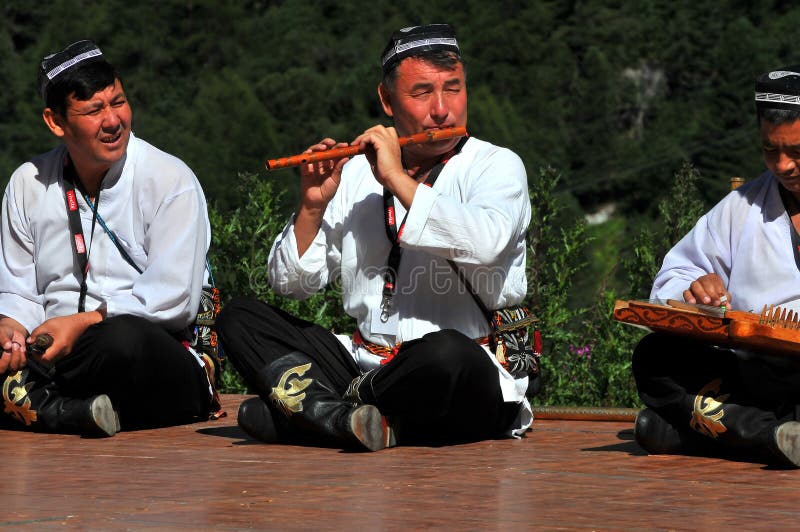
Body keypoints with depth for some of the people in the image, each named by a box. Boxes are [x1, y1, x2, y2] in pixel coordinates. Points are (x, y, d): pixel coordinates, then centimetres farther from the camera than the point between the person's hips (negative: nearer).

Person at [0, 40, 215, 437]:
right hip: (55, 347, 4)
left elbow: (175, 299, -10)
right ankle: (76, 413, -31)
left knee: (125, 337, -40)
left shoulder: (171, 181, -1)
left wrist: (85, 322, -21)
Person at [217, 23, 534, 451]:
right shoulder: (356, 172, 13)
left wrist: (399, 180, -16)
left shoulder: (497, 166, 2)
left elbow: (486, 244, -23)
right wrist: (313, 206, -5)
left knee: (447, 353, -39)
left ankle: (307, 407, -17)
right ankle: (341, 417, -30)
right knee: (240, 318, -6)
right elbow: (290, 283, 11)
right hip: (363, 363, 5)